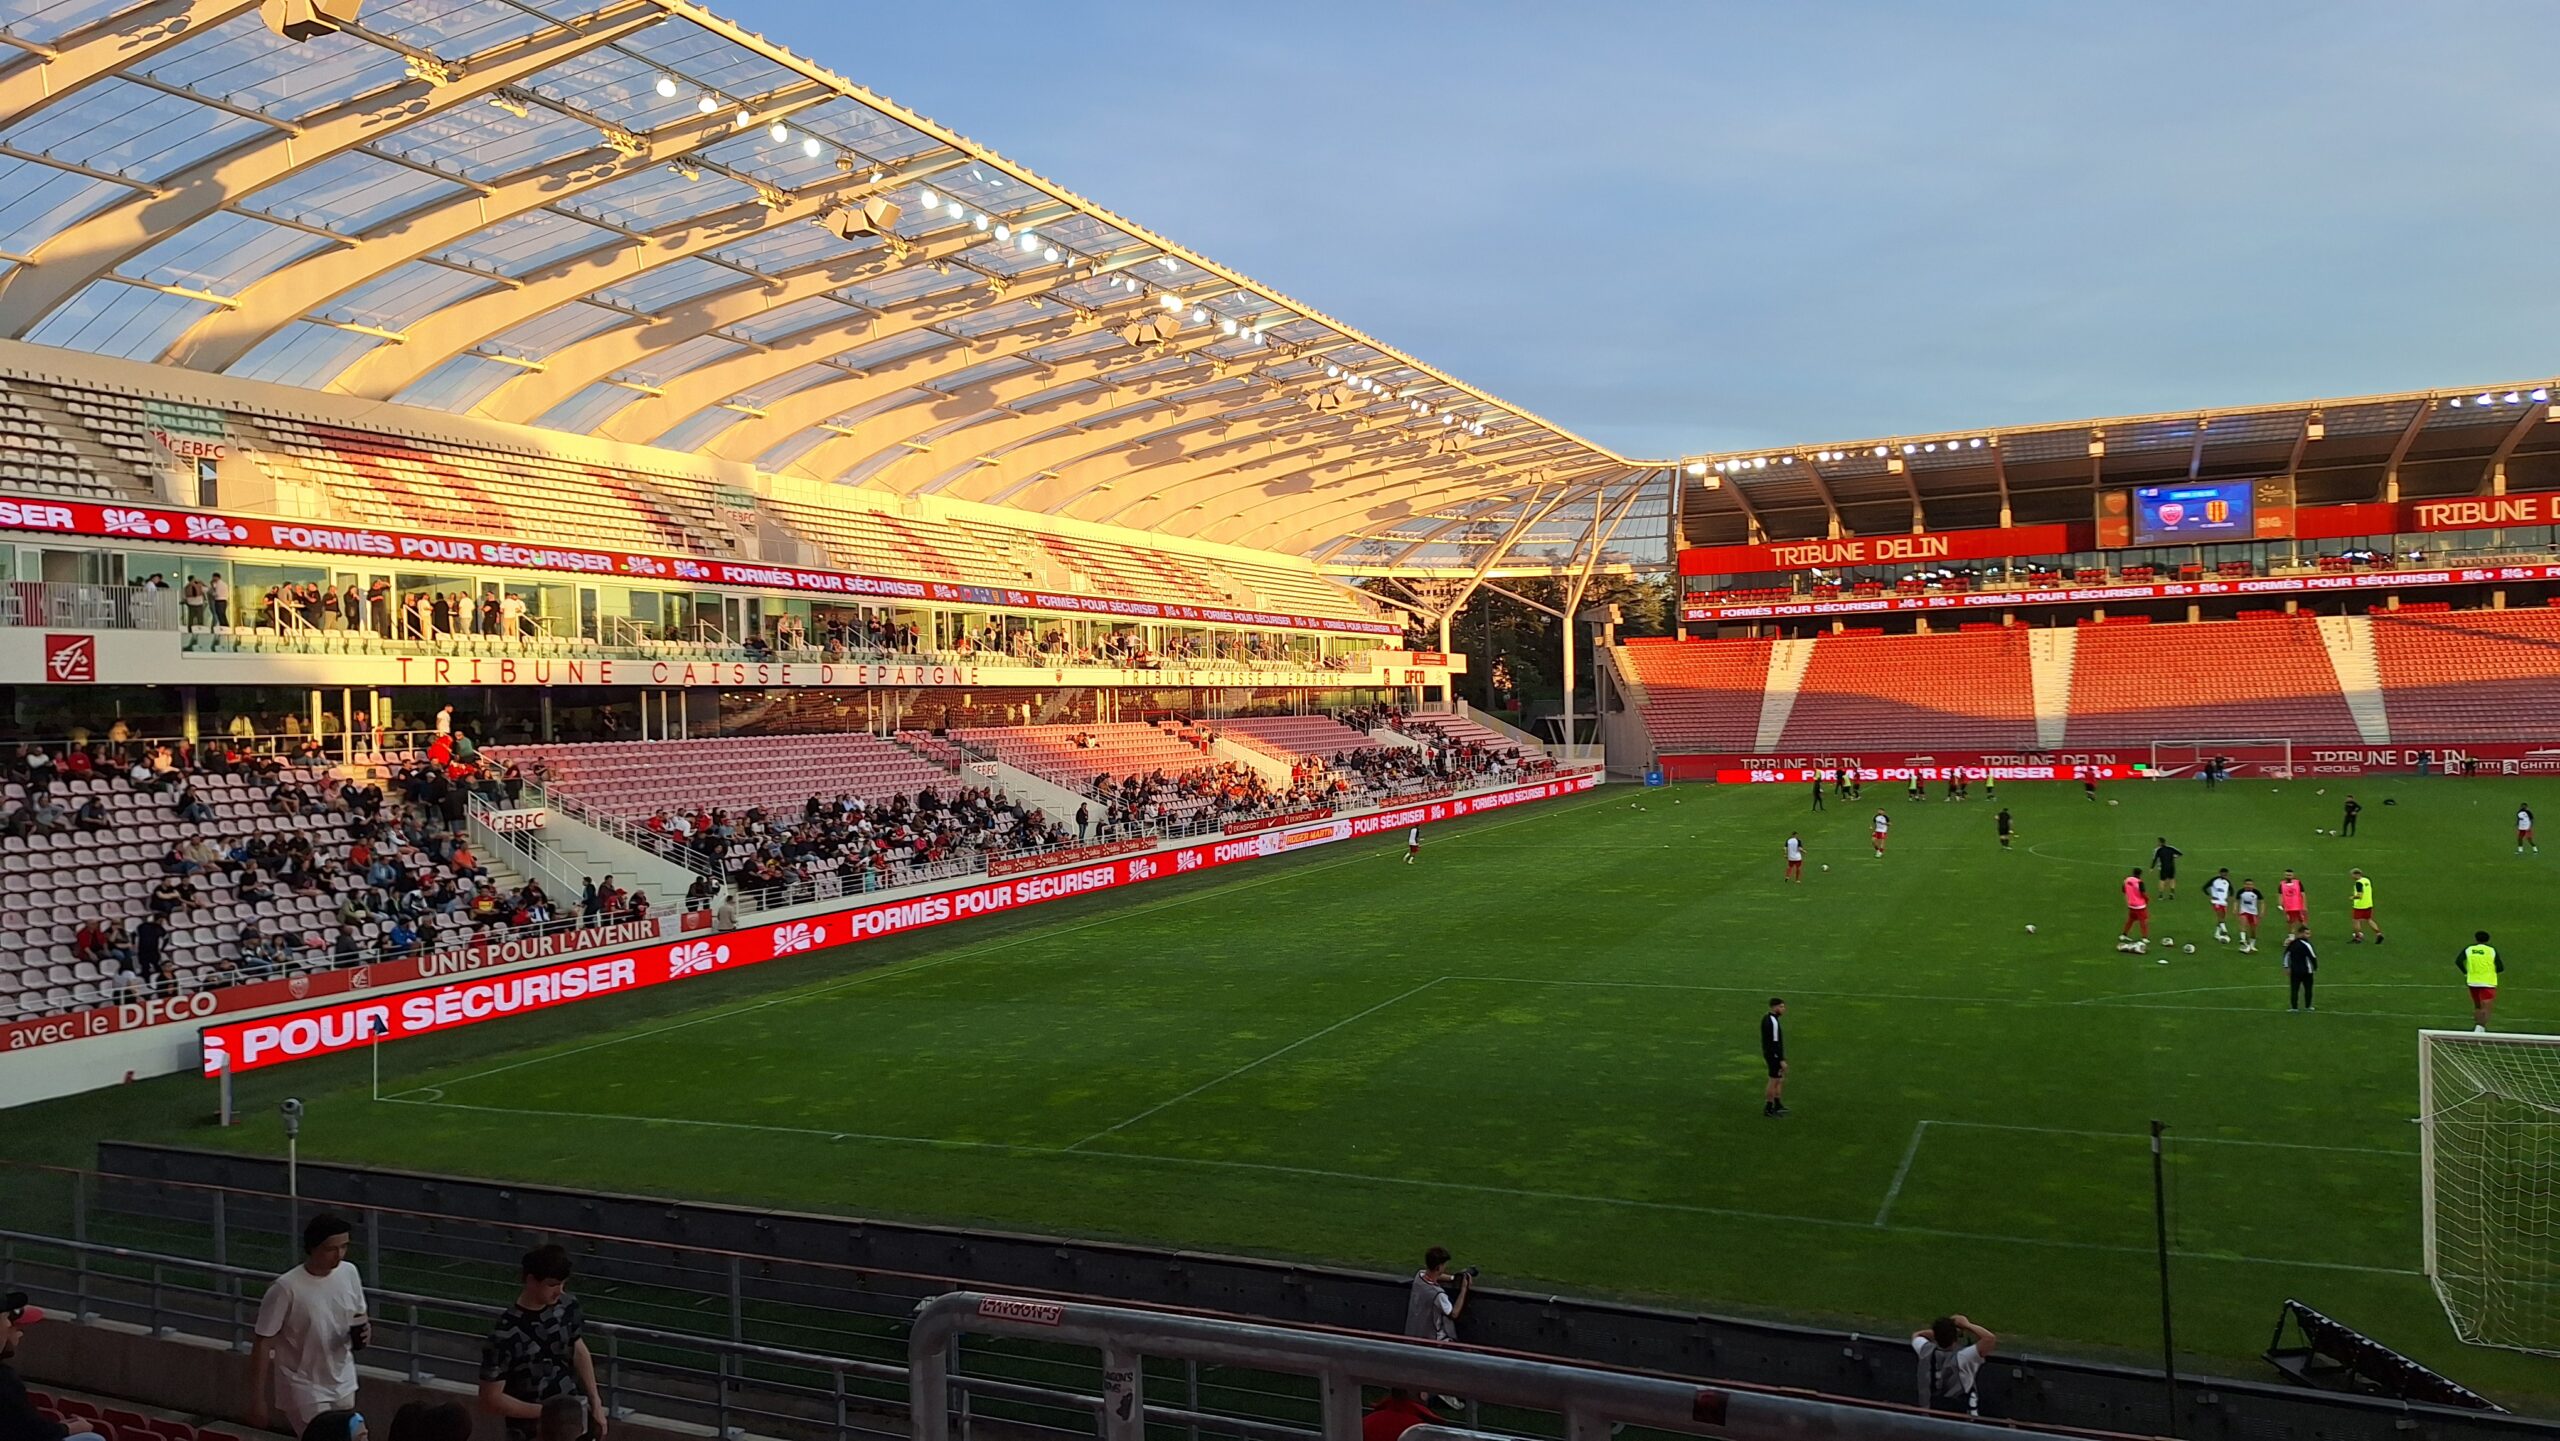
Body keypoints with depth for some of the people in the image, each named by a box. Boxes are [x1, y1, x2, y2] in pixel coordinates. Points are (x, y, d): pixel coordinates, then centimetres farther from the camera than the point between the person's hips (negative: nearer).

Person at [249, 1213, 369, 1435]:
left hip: (343, 1383, 6)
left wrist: (364, 1331, -14)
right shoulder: (286, 1288, -22)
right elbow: (263, 1344, -15)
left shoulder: (349, 1273, -6)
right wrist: (257, 1398, -13)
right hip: (304, 1388, -5)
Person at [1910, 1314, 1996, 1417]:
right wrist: (1966, 1325, -26)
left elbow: (1916, 1335, 9)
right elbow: (1990, 1338, -40)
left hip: (1936, 1408, 5)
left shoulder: (1927, 1352, -16)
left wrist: (1940, 1331, -2)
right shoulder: (1961, 1358, -33)